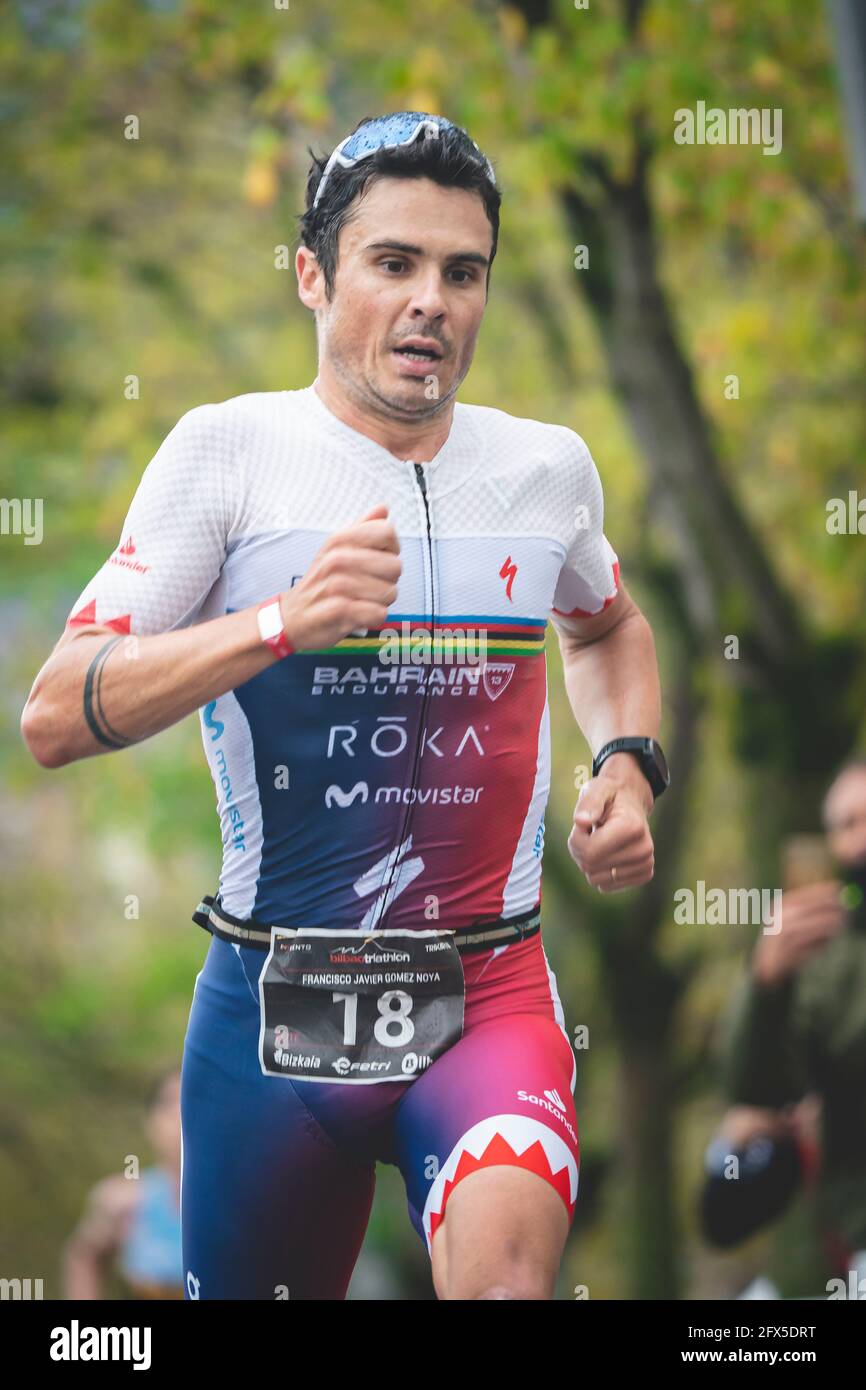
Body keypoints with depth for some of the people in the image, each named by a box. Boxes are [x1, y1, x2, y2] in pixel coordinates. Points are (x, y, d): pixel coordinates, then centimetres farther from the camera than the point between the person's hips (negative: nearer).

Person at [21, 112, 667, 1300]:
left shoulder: (548, 465, 8)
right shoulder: (227, 450, -4)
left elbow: (608, 627, 32)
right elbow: (56, 720, -11)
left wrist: (629, 767, 11)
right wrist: (283, 620, -24)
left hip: (490, 992, 1)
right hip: (271, 1002, -1)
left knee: (505, 1266, -31)